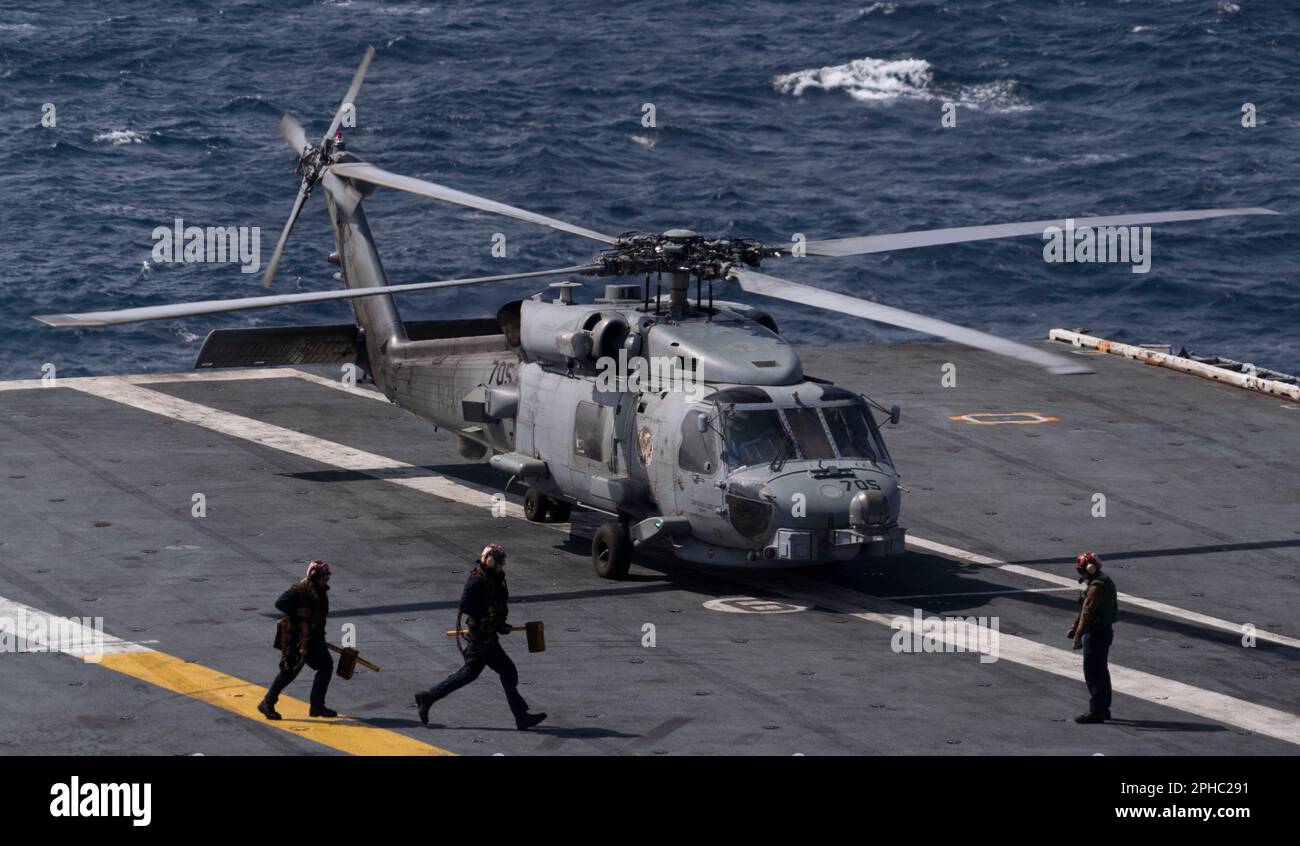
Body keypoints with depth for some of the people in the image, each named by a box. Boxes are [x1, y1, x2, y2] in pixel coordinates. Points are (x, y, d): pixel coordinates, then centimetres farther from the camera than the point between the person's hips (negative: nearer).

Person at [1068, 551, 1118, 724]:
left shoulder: (1096, 587, -21)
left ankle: (1096, 711, -6)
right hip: (1104, 631, 11)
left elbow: (1087, 613, -26)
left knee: (1093, 673, -7)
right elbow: (1085, 610, 22)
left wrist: (1078, 636, -28)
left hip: (1096, 634, -11)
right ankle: (1103, 708, 28)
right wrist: (1074, 627, 27)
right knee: (1100, 671, 19)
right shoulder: (1103, 581, 14)